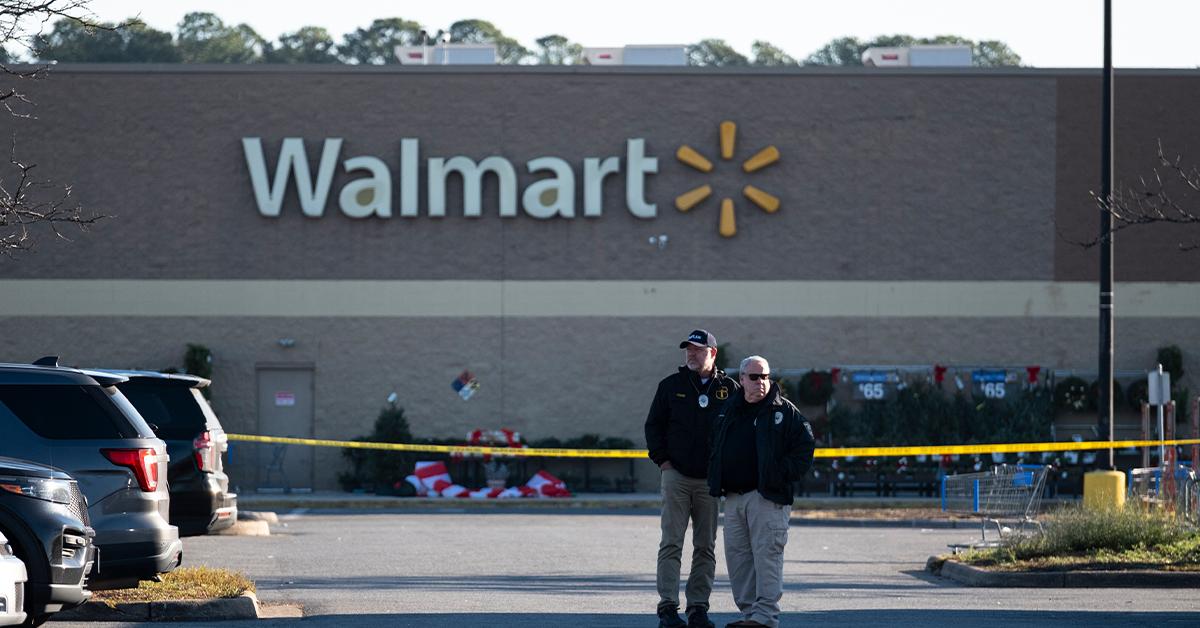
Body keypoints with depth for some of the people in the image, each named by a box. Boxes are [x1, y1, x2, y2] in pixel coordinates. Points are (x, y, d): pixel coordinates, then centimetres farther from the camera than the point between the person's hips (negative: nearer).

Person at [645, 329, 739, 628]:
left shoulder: (729, 389, 5)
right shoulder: (671, 385, 6)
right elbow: (653, 425, 10)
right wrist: (662, 460, -1)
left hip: (711, 480, 1)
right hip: (677, 476, -1)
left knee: (705, 547, 4)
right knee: (671, 544, -6)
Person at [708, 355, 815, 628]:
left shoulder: (784, 411, -1)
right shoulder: (729, 411, 15)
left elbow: (805, 447, -4)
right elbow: (716, 448, 26)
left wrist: (782, 475, -11)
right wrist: (715, 481, 13)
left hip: (768, 497, -6)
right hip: (733, 497, 6)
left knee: (766, 555, -10)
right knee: (737, 556, 7)